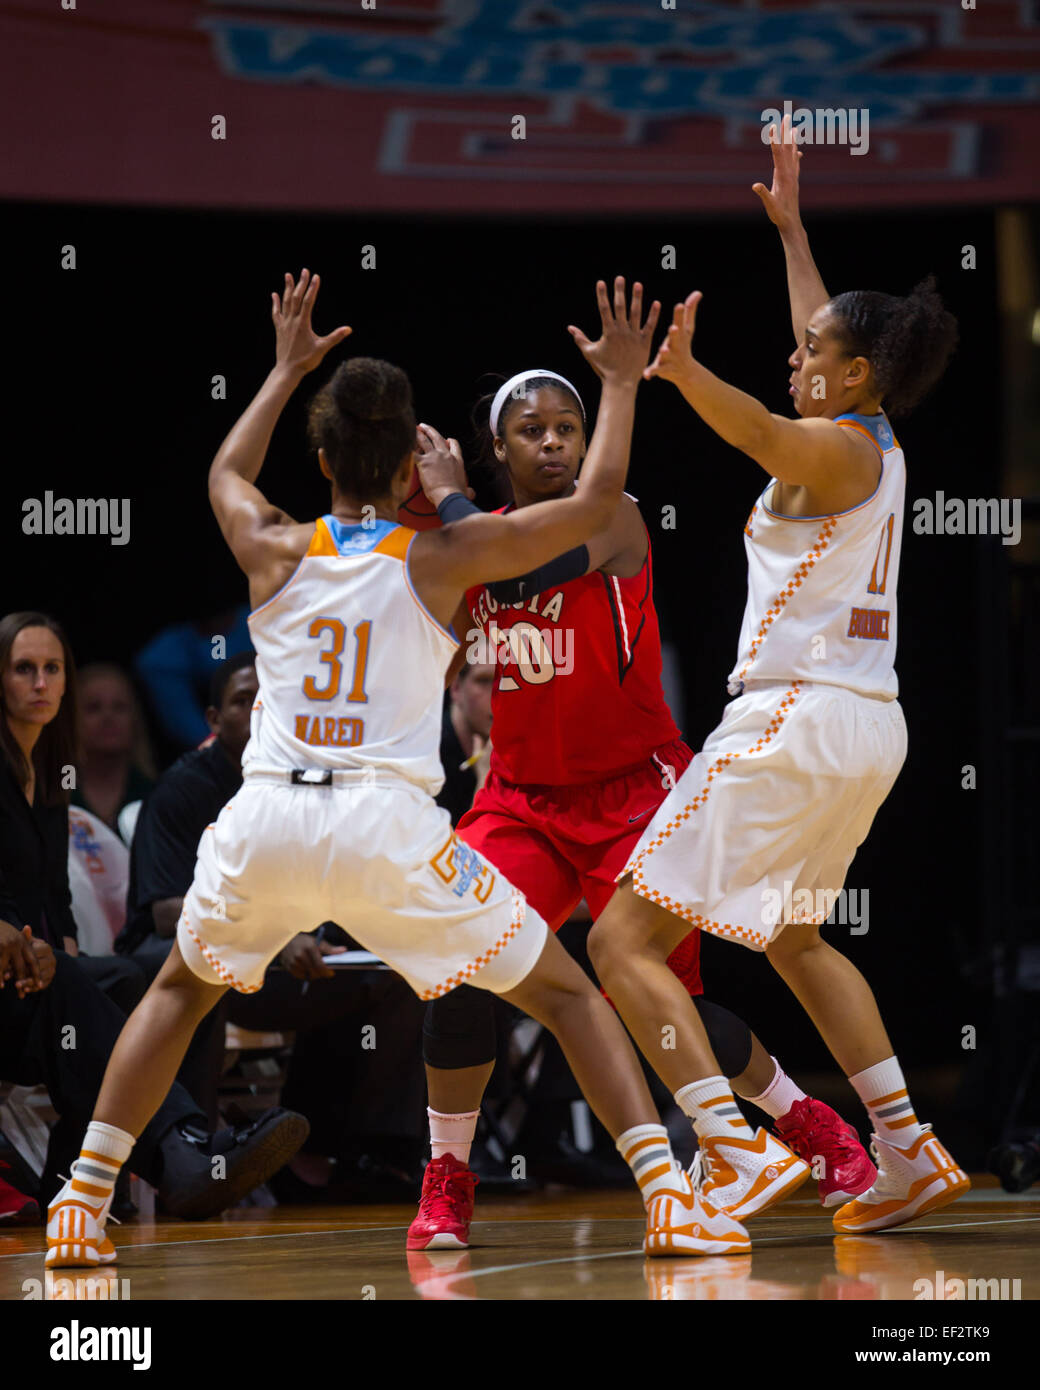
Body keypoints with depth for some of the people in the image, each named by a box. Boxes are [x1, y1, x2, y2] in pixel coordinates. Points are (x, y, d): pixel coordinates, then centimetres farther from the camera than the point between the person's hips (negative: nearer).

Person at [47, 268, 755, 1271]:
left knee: (180, 990, 28)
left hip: (265, 818, 2)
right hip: (389, 823, -2)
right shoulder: (441, 557, 4)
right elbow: (595, 503, 10)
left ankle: (82, 1203, 18)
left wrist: (287, 370, 48)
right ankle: (667, 1196, -4)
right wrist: (621, 381, 22)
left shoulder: (272, 550, 11)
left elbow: (224, 473, 36)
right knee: (566, 993, 10)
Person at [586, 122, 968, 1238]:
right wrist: (789, 225, 43)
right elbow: (836, 344, 34)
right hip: (871, 726, 10)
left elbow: (763, 432, -37)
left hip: (797, 720, -10)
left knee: (624, 942, -9)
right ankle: (910, 1156, 23)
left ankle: (732, 1156, -23)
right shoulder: (877, 443, 14)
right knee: (792, 937, 30)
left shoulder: (832, 448, -11)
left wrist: (682, 374, -54)